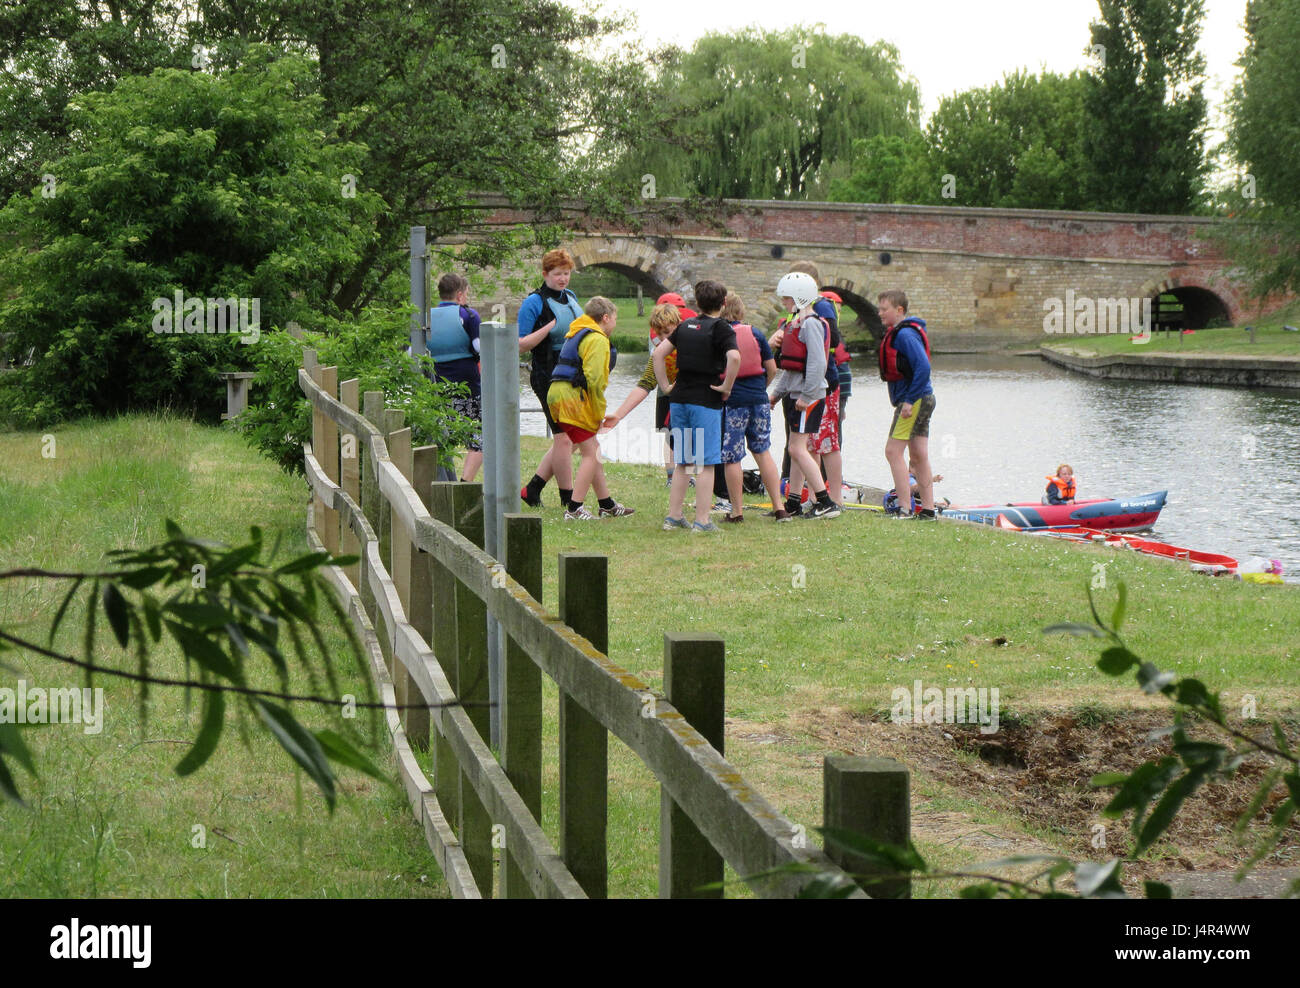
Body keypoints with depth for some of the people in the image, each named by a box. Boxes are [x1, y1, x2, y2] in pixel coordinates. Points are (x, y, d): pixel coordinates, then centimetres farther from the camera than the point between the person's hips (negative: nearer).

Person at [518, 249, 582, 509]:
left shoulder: (571, 297, 14)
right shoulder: (535, 303, -8)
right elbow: (520, 345, -12)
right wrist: (550, 327, -20)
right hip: (548, 377, -8)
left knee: (566, 440, 9)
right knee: (563, 439, -7)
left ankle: (532, 489, 17)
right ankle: (568, 499, -1)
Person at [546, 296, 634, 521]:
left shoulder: (578, 334, 22)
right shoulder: (597, 340, -11)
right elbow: (594, 378, -19)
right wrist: (600, 413, -12)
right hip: (573, 398, -10)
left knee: (593, 451, 17)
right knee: (591, 454, -5)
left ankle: (607, 505, 24)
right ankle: (574, 509, -8)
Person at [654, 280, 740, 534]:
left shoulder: (686, 325, 11)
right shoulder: (722, 329, -7)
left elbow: (659, 352, 11)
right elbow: (734, 357, -25)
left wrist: (665, 386, 11)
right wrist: (726, 387, -14)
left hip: (679, 399, 6)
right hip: (706, 400, -6)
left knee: (681, 462, 14)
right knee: (706, 463, -1)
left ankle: (673, 517, 15)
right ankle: (702, 521, -3)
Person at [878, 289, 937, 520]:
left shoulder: (905, 334, -16)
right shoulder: (896, 333, 15)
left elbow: (923, 367, -25)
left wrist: (909, 401, -23)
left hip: (914, 401, -10)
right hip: (921, 400, 10)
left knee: (893, 451, -10)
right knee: (919, 456, 11)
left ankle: (906, 510, -11)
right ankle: (928, 509, 14)